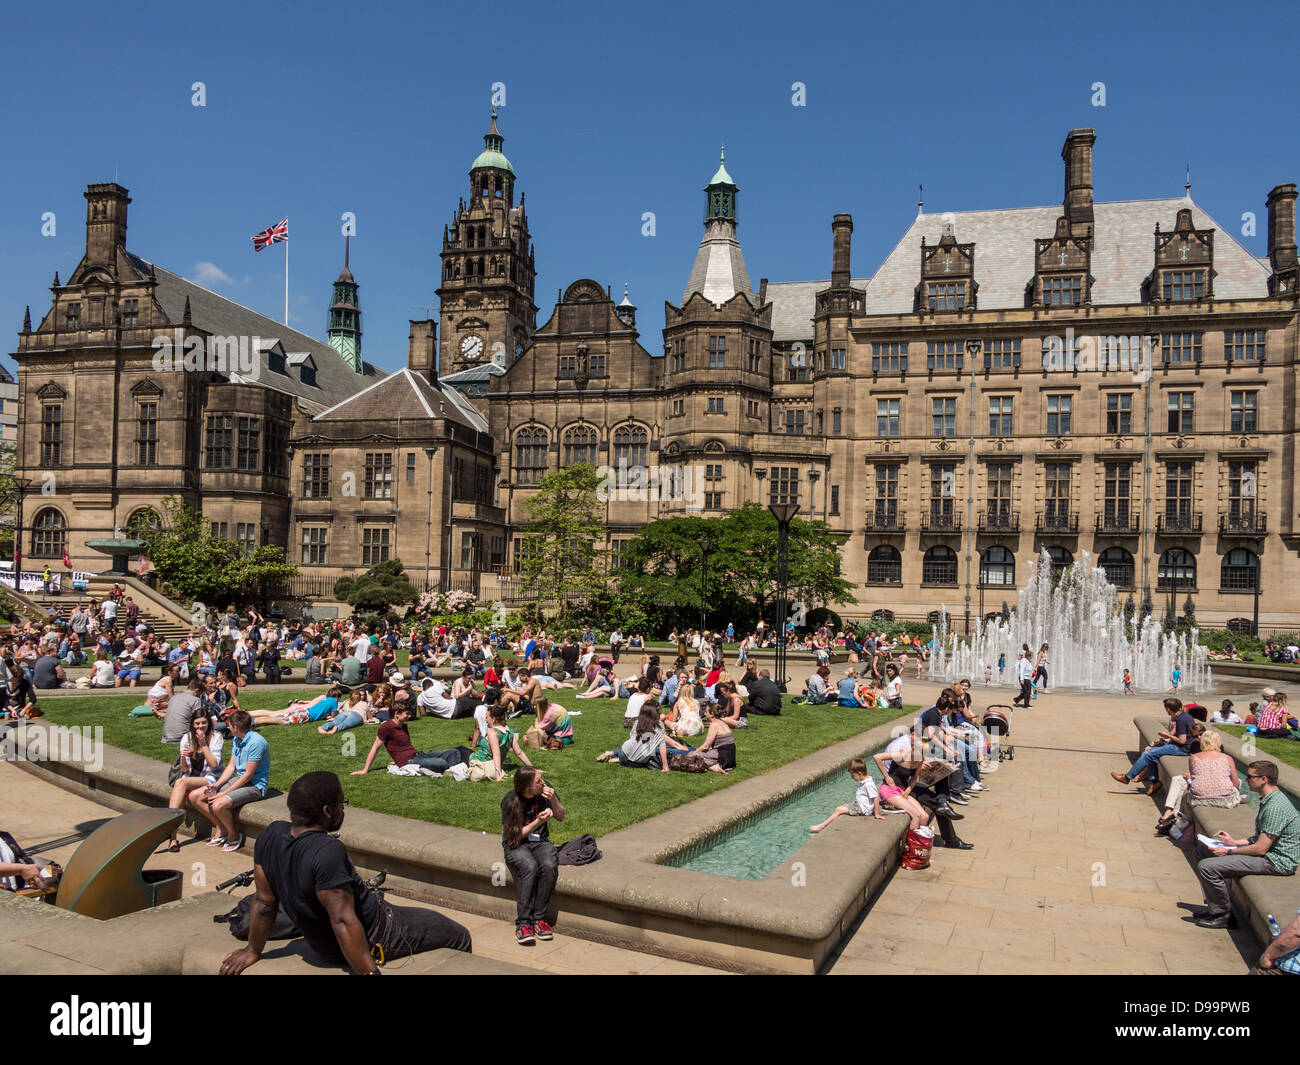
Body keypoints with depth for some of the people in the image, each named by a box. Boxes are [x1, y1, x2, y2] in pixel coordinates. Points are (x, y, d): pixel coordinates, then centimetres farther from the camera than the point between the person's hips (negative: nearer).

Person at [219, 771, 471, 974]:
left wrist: (254, 950, 10)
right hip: (372, 937, -8)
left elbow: (264, 902, -2)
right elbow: (343, 921, -34)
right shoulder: (328, 852, -35)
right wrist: (368, 972, -29)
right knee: (459, 938, 7)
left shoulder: (271, 835, -12)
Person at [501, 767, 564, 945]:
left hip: (540, 842, 3)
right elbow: (515, 835, -12)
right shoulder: (510, 800, -16)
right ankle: (523, 923, -27)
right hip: (516, 844, -3)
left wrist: (553, 800, -15)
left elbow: (561, 817, 5)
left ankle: (540, 918, -19)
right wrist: (538, 821, -25)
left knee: (549, 866, -31)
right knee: (530, 867, -35)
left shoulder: (545, 789, -6)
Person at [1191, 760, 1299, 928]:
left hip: (1276, 862, -11)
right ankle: (1214, 905, 14)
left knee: (1206, 867, -23)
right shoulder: (1267, 800, 9)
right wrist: (1235, 842, 10)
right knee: (1202, 849, 14)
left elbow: (1260, 849, -24)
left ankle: (1223, 915, -2)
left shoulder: (1276, 807, -24)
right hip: (1268, 853, 11)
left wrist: (1229, 852, -12)